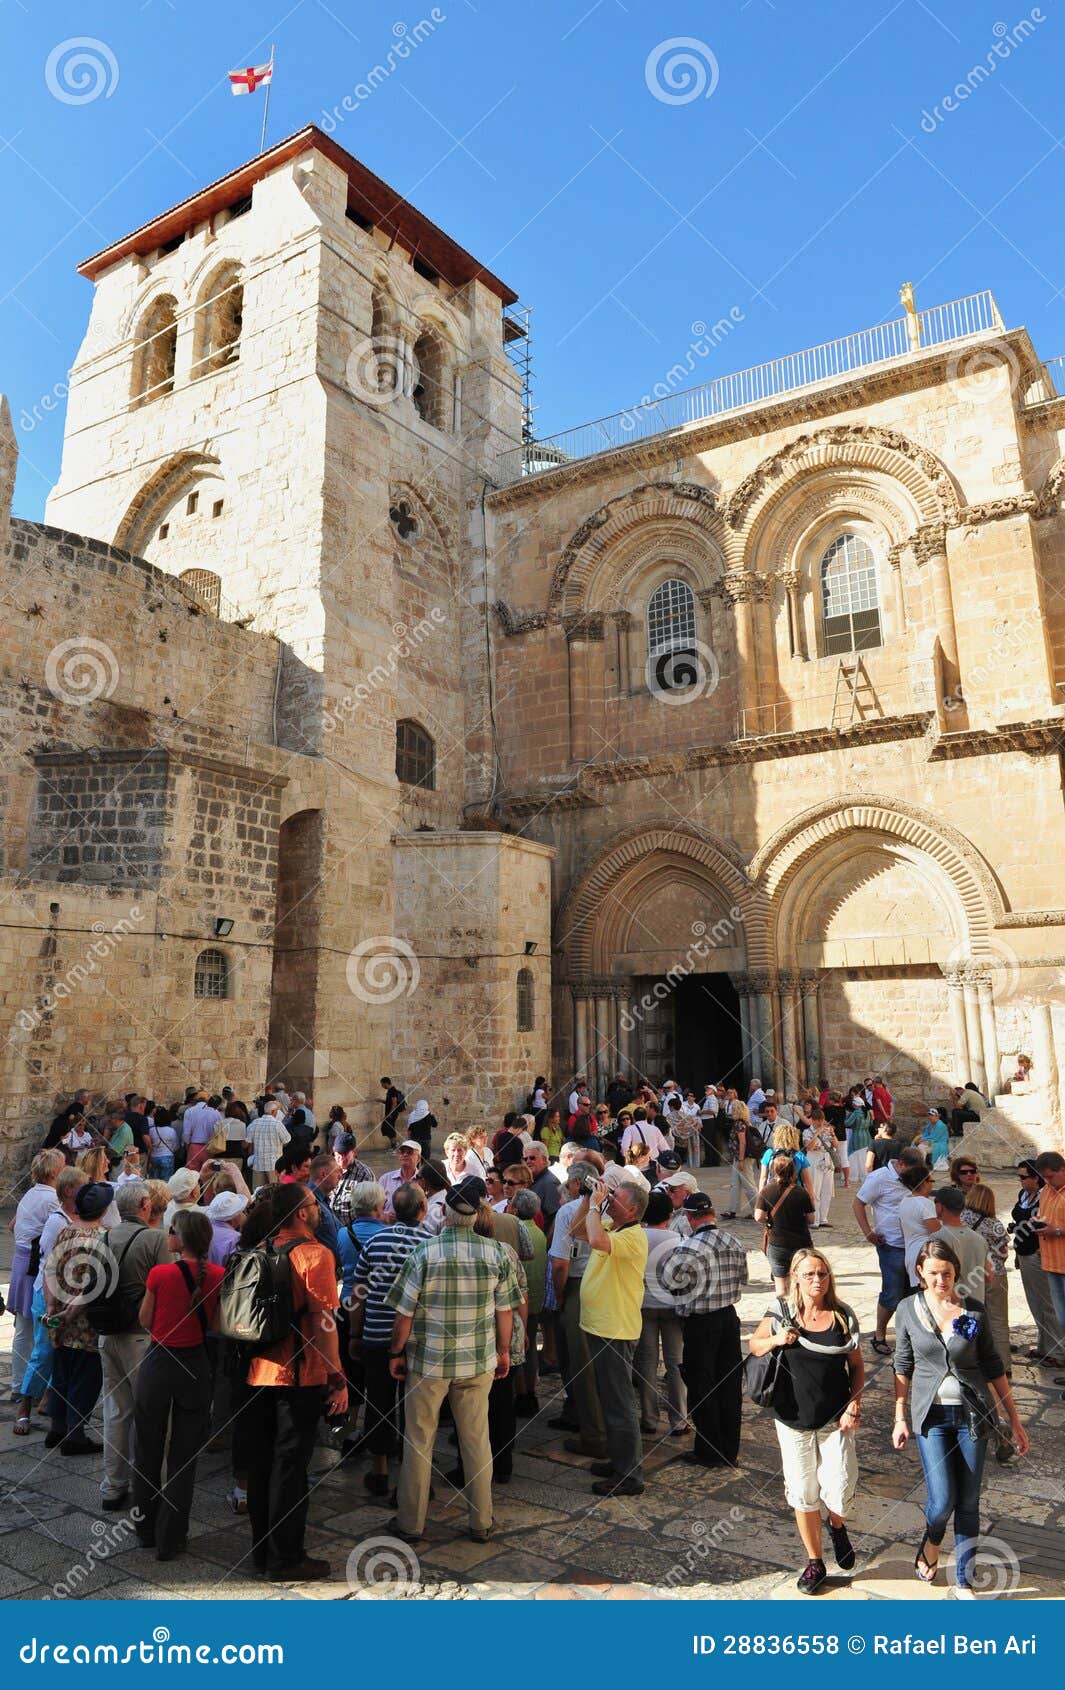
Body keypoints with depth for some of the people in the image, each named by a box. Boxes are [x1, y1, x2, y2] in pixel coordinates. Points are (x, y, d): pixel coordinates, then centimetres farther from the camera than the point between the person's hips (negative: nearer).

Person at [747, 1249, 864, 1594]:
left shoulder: (844, 1317, -6)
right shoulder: (780, 1314, -9)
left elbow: (857, 1366, 4)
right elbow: (753, 1345, 4)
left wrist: (854, 1406, -6)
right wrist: (775, 1340, -16)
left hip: (835, 1421, 0)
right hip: (793, 1421, 0)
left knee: (839, 1494, -4)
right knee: (803, 1495, 10)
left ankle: (837, 1526, 33)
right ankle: (814, 1562, 33)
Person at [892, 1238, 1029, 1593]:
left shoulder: (975, 1311, -6)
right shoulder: (907, 1310, -6)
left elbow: (993, 1366, 3)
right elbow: (903, 1367, 2)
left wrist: (1015, 1420, 4)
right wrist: (900, 1418, 2)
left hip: (973, 1413, 1)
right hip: (931, 1415, -1)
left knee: (968, 1502, 8)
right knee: (942, 1499, -7)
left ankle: (964, 1581, 27)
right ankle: (931, 1542, 27)